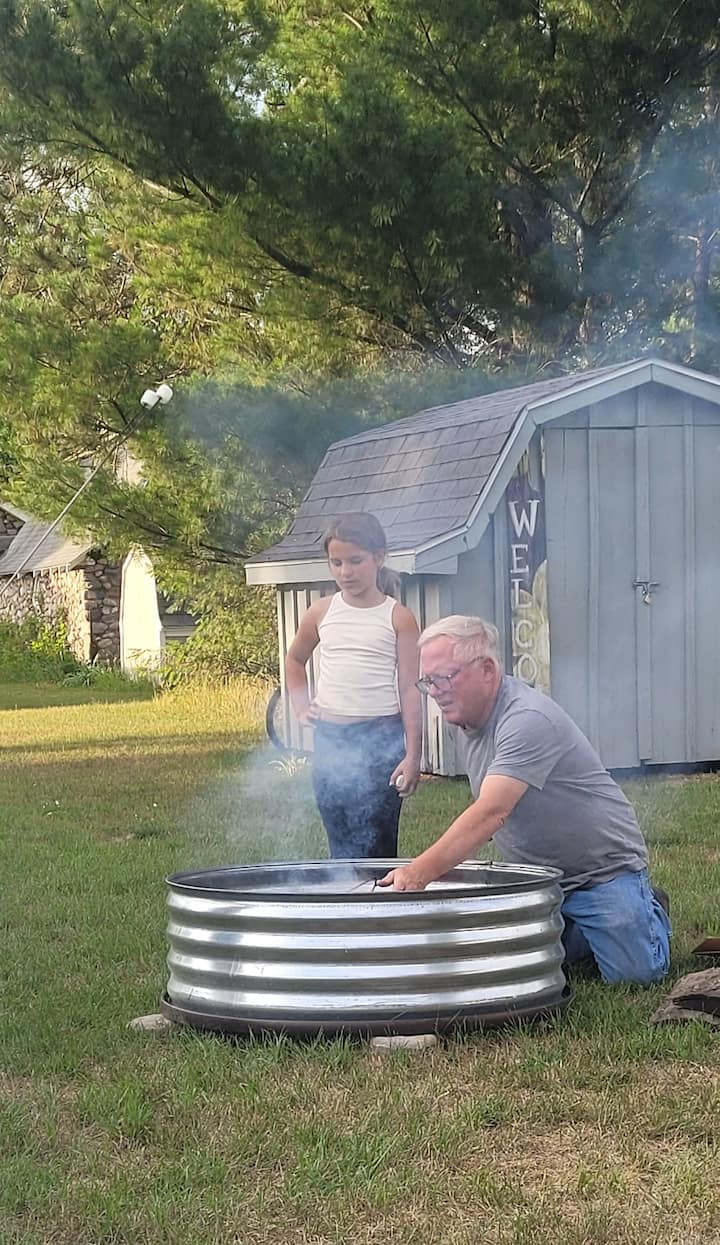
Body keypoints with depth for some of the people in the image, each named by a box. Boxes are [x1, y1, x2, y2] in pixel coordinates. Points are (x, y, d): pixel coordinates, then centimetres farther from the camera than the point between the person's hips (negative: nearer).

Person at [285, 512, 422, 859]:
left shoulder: (397, 618, -2)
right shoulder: (322, 612, 8)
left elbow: (410, 689, -2)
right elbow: (294, 660, 27)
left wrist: (413, 755, -7)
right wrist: (300, 706, 12)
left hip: (381, 738, -3)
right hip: (329, 738, 4)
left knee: (376, 846, -7)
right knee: (341, 845, 6)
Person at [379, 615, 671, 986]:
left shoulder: (527, 719, -28)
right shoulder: (469, 720, 3)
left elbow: (492, 813, -39)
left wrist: (421, 871, -47)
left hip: (603, 868, -8)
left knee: (634, 974, -13)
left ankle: (650, 914, 20)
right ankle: (588, 931, 23)